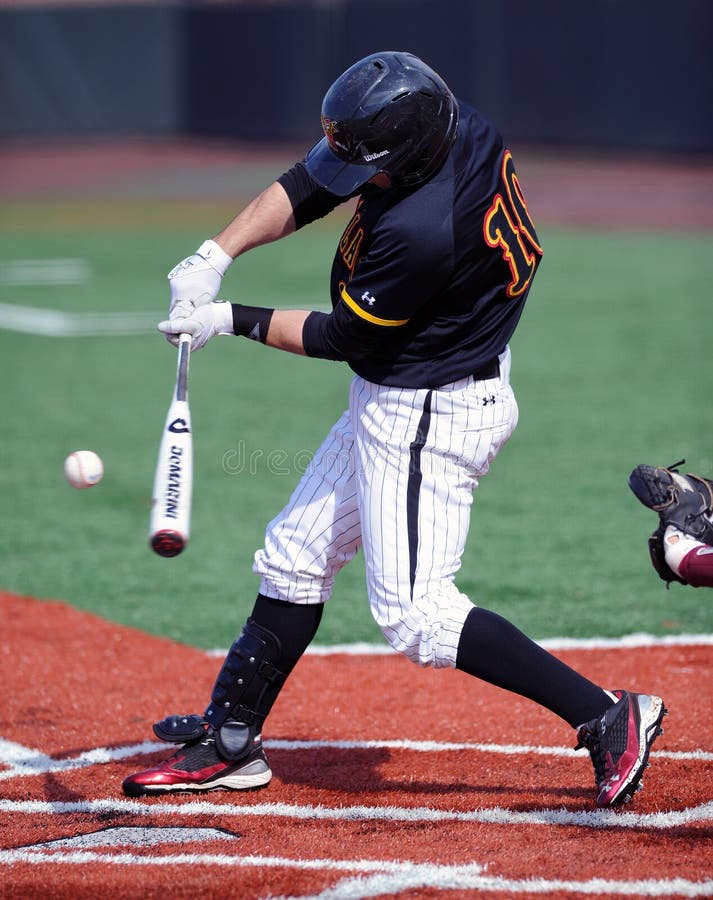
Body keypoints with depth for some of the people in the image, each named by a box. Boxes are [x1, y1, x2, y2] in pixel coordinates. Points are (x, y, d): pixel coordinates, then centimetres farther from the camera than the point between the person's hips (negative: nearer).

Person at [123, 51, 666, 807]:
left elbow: (341, 338, -18)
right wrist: (215, 256, -10)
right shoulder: (452, 124, -9)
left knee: (414, 615, -10)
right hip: (392, 398, 10)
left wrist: (234, 321, -7)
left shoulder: (421, 232, -34)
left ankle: (606, 716, -7)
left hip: (429, 417, -10)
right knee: (293, 559, 17)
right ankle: (231, 741, 29)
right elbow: (306, 187, 1)